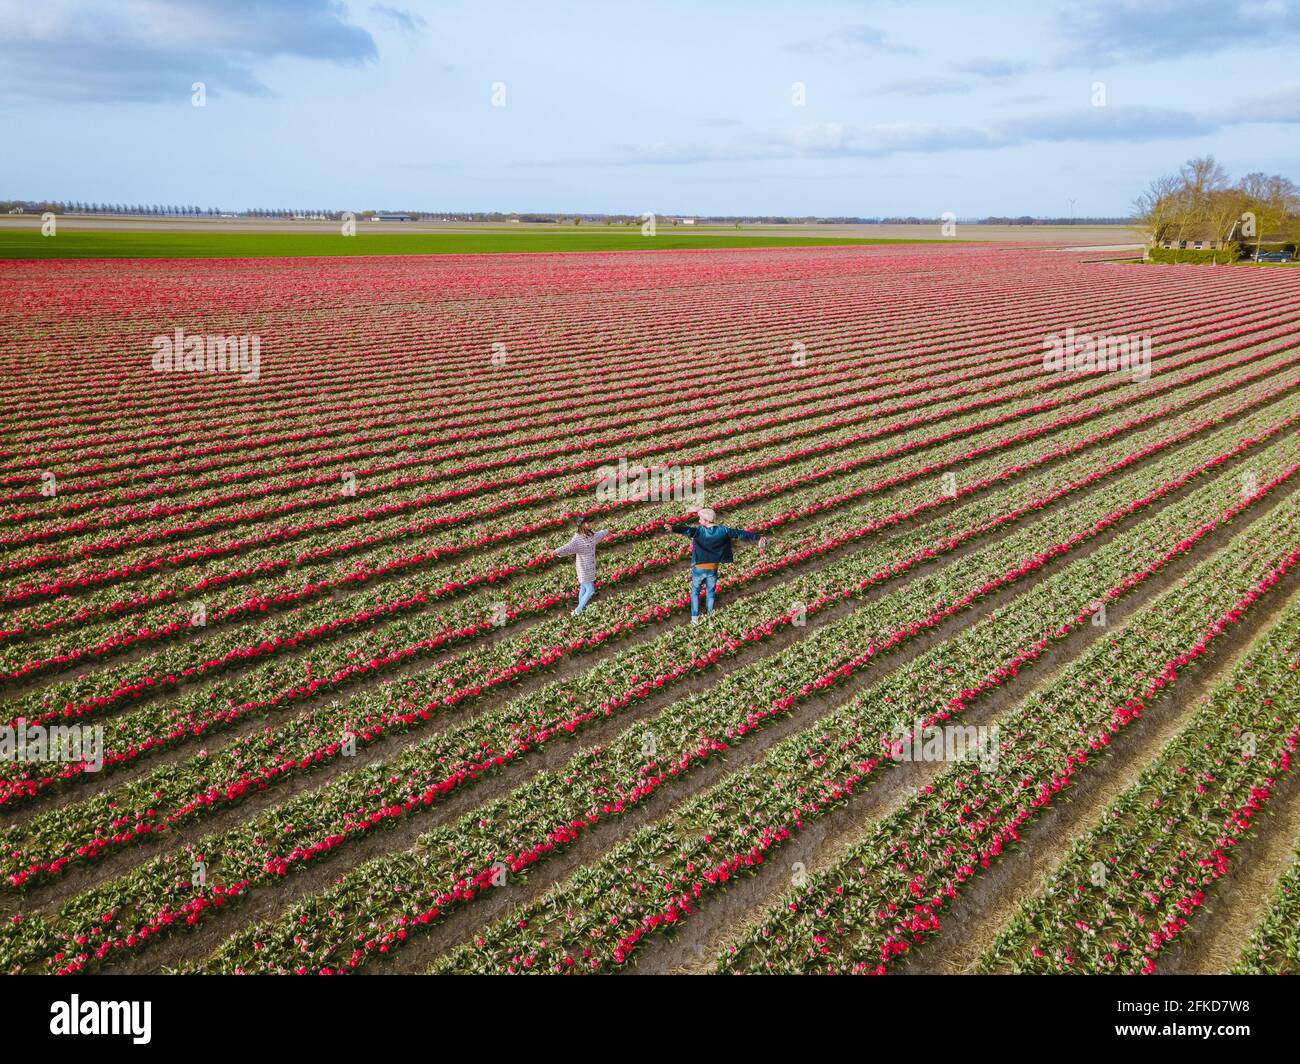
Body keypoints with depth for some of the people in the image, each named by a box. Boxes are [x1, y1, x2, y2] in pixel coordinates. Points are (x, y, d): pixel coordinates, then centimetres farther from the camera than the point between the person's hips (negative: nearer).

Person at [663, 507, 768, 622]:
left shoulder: (699, 531, -18)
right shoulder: (722, 531, -7)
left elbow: (687, 530, -39)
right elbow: (740, 533, -1)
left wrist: (672, 528, -56)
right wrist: (758, 537, 6)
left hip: (699, 569, -3)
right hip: (713, 569, 3)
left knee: (695, 592, 14)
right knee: (710, 592, 21)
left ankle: (695, 617, 11)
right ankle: (709, 614, 33)